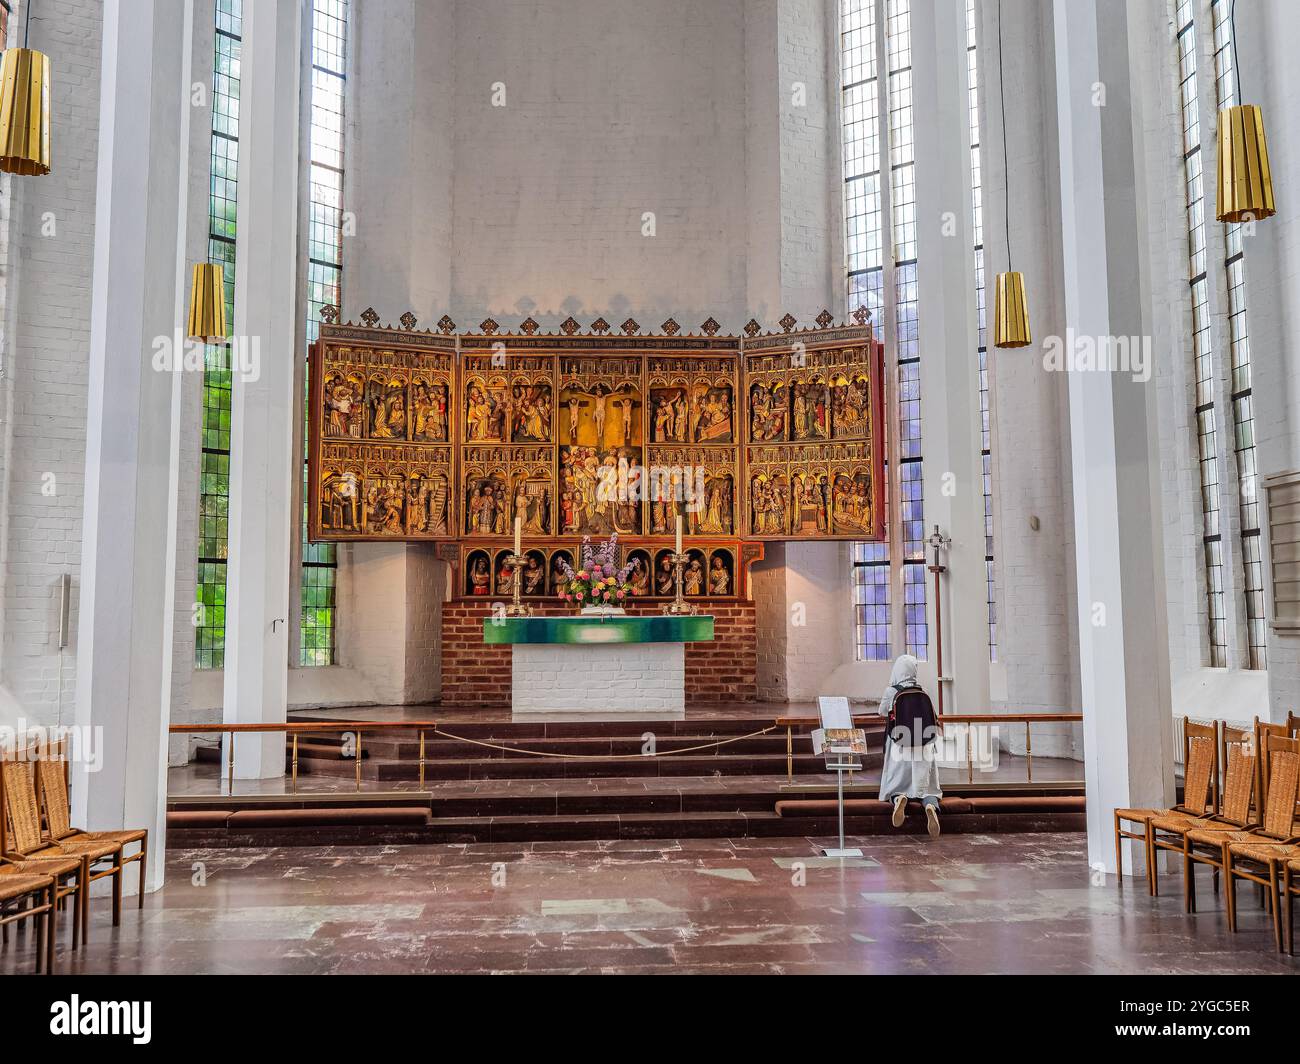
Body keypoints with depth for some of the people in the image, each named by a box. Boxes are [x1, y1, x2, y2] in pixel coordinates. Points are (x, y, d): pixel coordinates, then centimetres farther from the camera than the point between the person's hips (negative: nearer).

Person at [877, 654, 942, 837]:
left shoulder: (891, 691, -5)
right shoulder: (924, 692, 4)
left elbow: (882, 713, 13)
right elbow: (934, 724, 15)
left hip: (899, 750, -2)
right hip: (924, 751, 2)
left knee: (897, 786, 9)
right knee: (926, 788, 7)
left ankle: (899, 798, -26)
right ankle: (931, 806, -26)